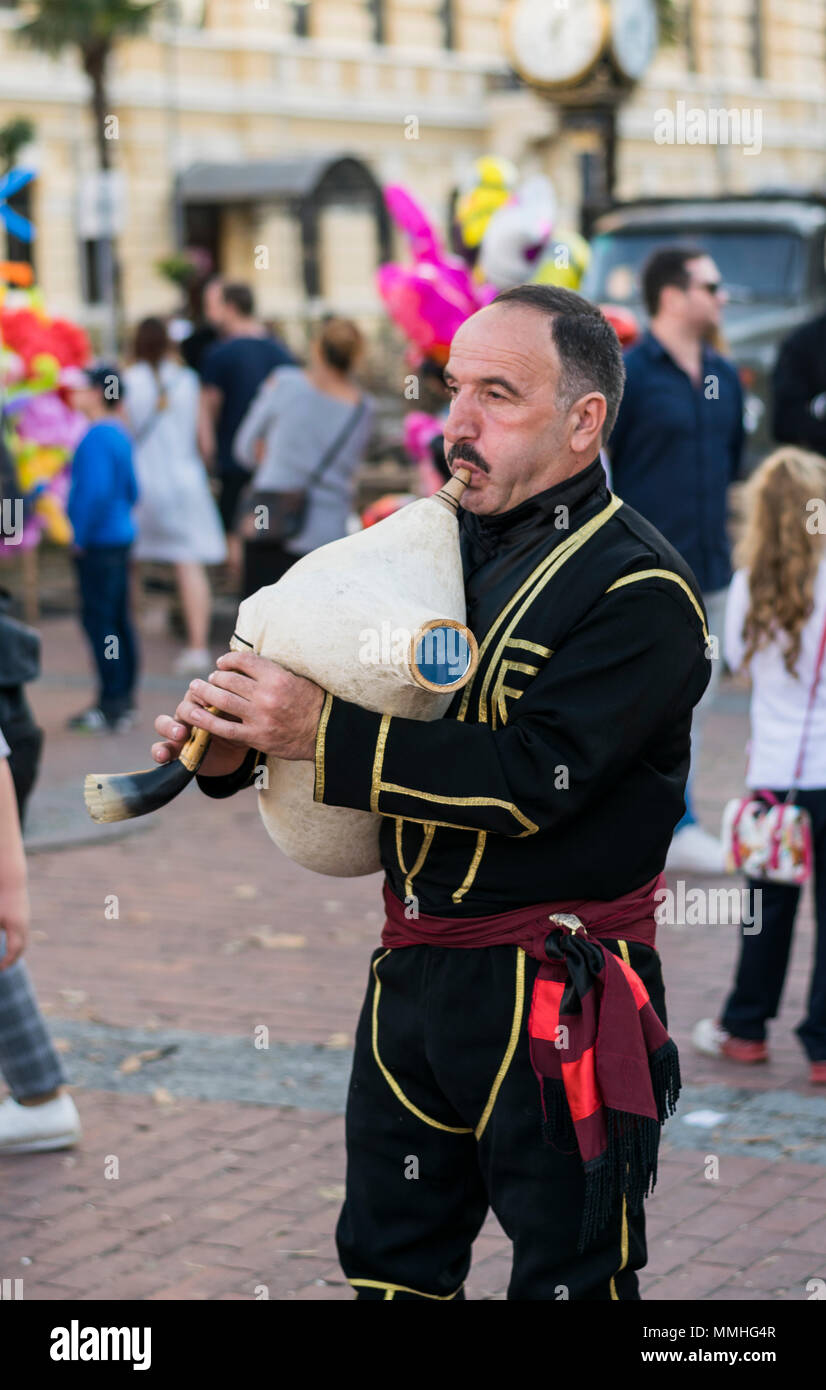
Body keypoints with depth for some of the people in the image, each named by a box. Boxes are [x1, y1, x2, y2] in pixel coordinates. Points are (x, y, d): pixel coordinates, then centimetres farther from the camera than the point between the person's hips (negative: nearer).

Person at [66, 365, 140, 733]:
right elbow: (131, 488, 19)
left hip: (98, 545, -10)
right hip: (119, 538, 10)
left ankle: (112, 705, -5)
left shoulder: (96, 437, -17)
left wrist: (82, 537, -16)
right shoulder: (119, 434, 12)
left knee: (98, 619, -6)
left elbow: (96, 491, -23)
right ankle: (123, 701, 19)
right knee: (118, 619, 13)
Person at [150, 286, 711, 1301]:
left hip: (556, 1001, -7)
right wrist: (234, 742, -8)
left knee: (566, 1277, 5)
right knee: (388, 1264, 18)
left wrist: (322, 732, -25)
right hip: (412, 977, 7)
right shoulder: (443, 546, 10)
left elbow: (532, 776, -24)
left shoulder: (639, 588, -13)